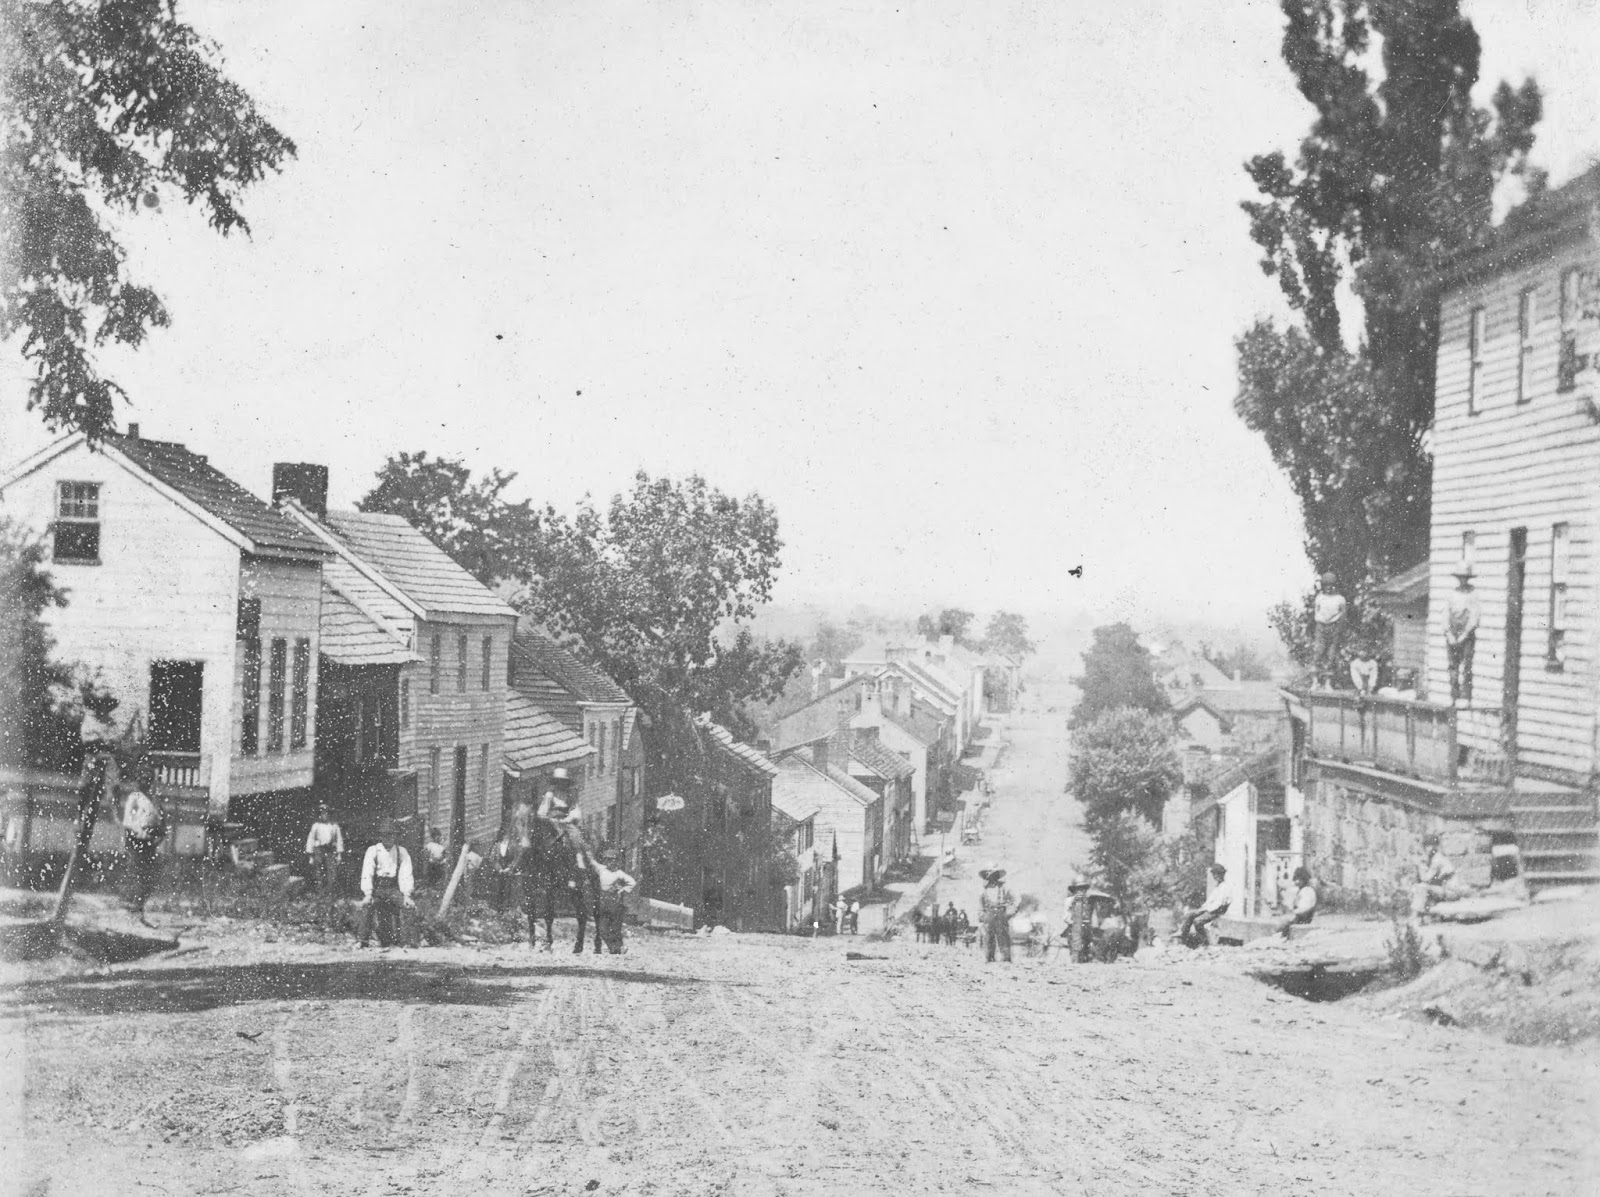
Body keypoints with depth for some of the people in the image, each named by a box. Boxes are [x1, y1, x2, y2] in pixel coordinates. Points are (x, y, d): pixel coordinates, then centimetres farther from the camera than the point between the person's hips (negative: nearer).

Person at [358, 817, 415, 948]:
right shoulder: (373, 851, -1)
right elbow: (367, 874, -9)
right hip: (376, 887, -2)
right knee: (367, 905, -31)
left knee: (410, 905, -23)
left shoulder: (402, 853, 4)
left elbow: (406, 875, -4)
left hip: (393, 888, 2)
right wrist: (368, 894, -24)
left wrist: (407, 895, -19)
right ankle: (364, 942, -23)